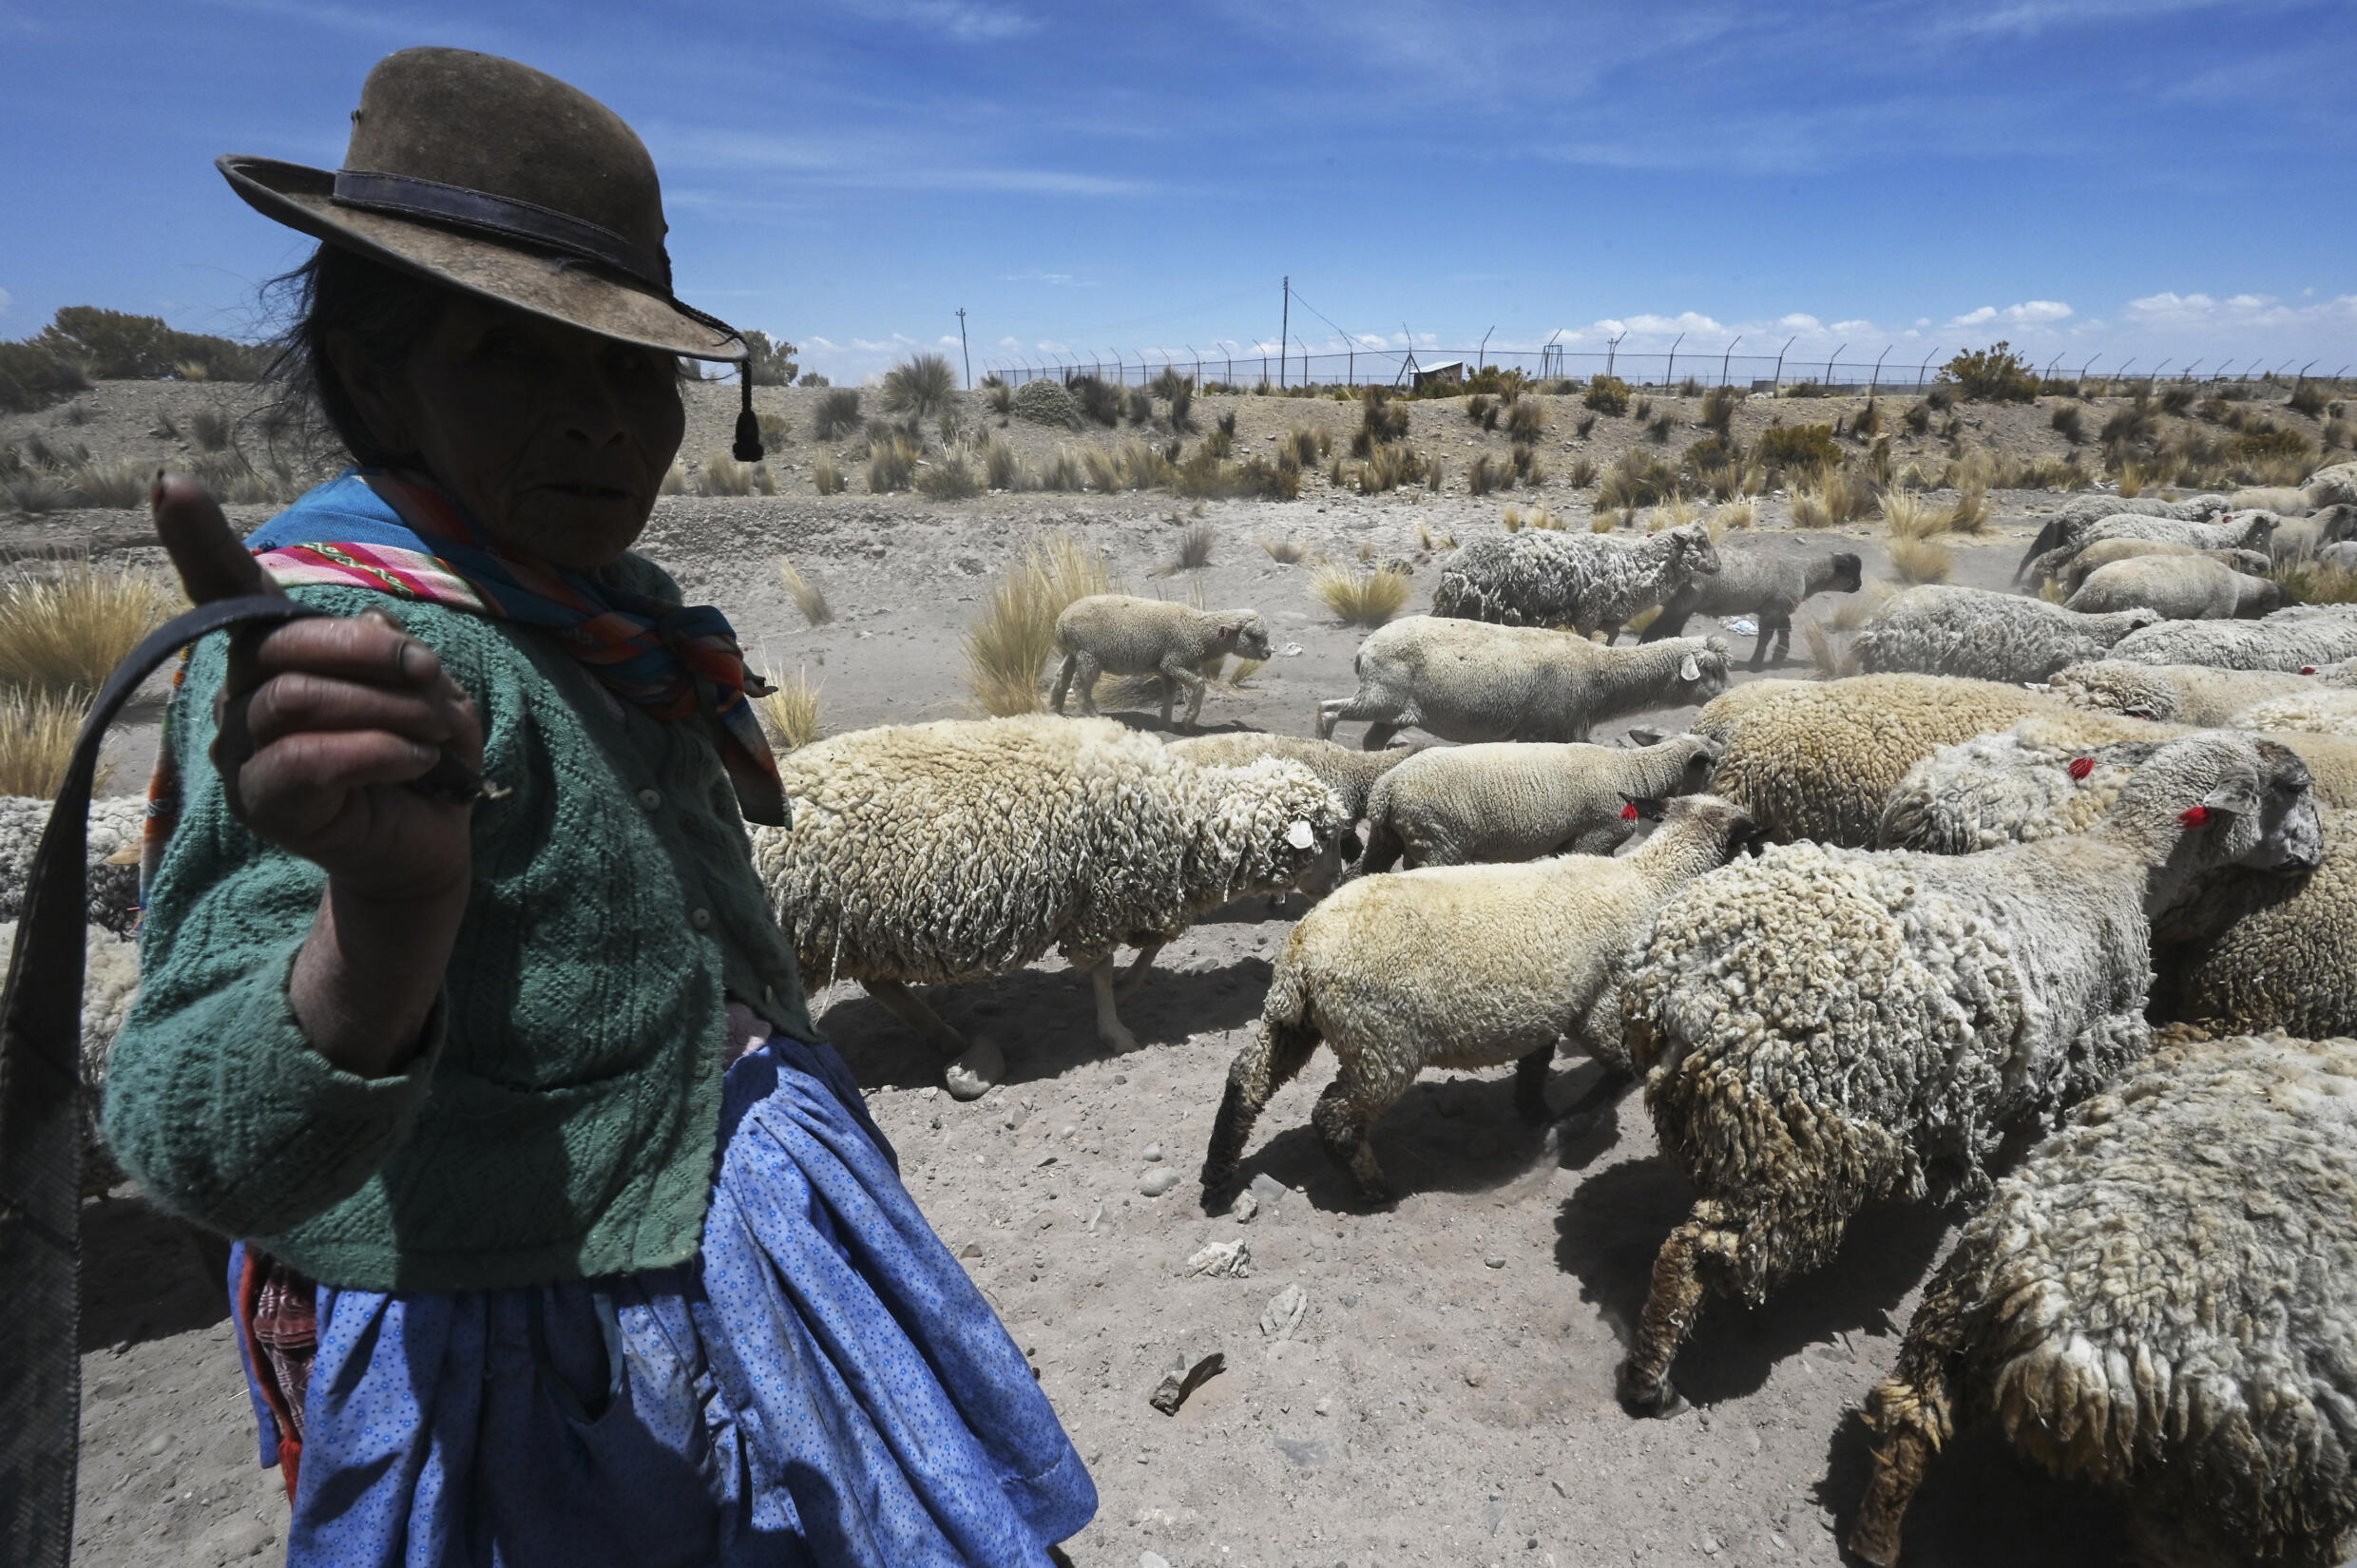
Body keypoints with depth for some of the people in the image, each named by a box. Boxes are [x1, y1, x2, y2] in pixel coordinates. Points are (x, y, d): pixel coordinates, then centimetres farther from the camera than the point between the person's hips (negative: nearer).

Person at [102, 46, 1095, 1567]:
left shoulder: (624, 612, 0)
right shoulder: (354, 643, -27)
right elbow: (220, 1148, -37)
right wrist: (390, 900, -57)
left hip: (743, 1260, 8)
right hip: (542, 1373, -8)